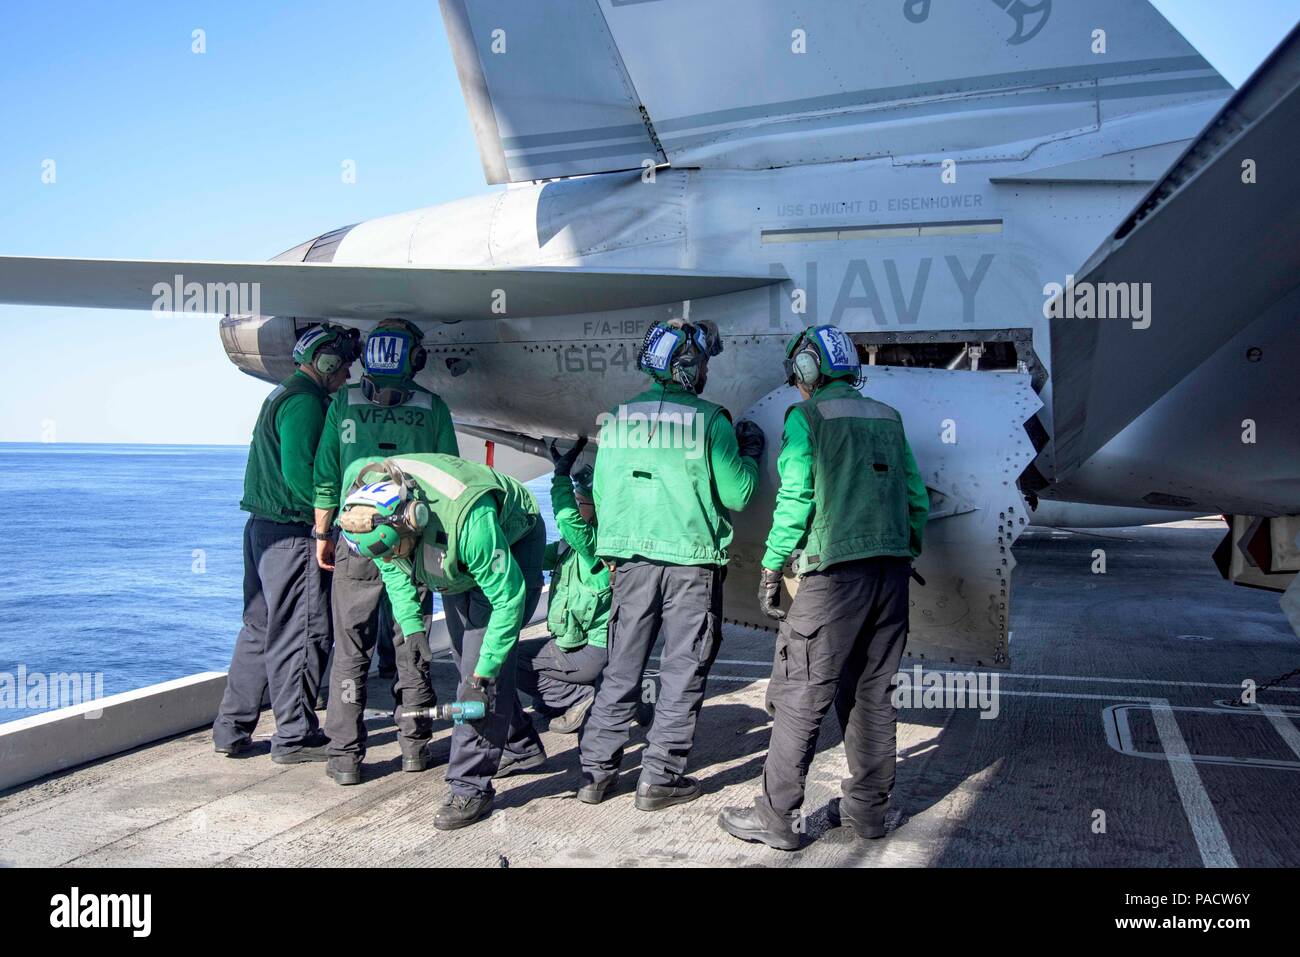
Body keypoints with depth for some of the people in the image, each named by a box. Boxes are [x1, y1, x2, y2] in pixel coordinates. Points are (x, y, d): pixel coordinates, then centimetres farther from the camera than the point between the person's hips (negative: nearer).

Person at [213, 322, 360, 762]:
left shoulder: (281, 395, 19)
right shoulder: (305, 402, -14)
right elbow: (300, 473, -23)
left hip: (261, 528, 10)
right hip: (292, 534, -10)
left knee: (260, 628, 16)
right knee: (300, 633, -2)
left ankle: (231, 730, 22)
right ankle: (294, 737, 6)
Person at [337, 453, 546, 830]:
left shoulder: (468, 519, -45)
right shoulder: (366, 509, -27)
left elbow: (508, 598, -35)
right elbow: (392, 568, -4)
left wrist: (483, 674, -35)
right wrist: (411, 623, -16)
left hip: (512, 544, -7)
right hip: (458, 564, 7)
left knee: (484, 662, -16)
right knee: (466, 658, 12)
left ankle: (471, 787, -11)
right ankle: (521, 747, 30)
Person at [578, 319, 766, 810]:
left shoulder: (617, 418, 5)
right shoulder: (709, 420, -7)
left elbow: (601, 492, 9)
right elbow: (736, 493, -5)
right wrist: (751, 454, 13)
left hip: (631, 559, 4)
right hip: (691, 560, -4)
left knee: (621, 666, 13)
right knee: (682, 671, 7)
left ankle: (596, 771, 17)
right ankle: (660, 778, 10)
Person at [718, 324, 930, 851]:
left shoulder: (806, 416, -2)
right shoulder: (888, 417, 15)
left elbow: (795, 499, -10)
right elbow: (918, 498, 14)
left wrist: (770, 568, -4)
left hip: (835, 572, -6)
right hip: (891, 571, 7)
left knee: (800, 698, -1)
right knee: (872, 693, 15)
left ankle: (777, 818, 3)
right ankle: (868, 807, 22)